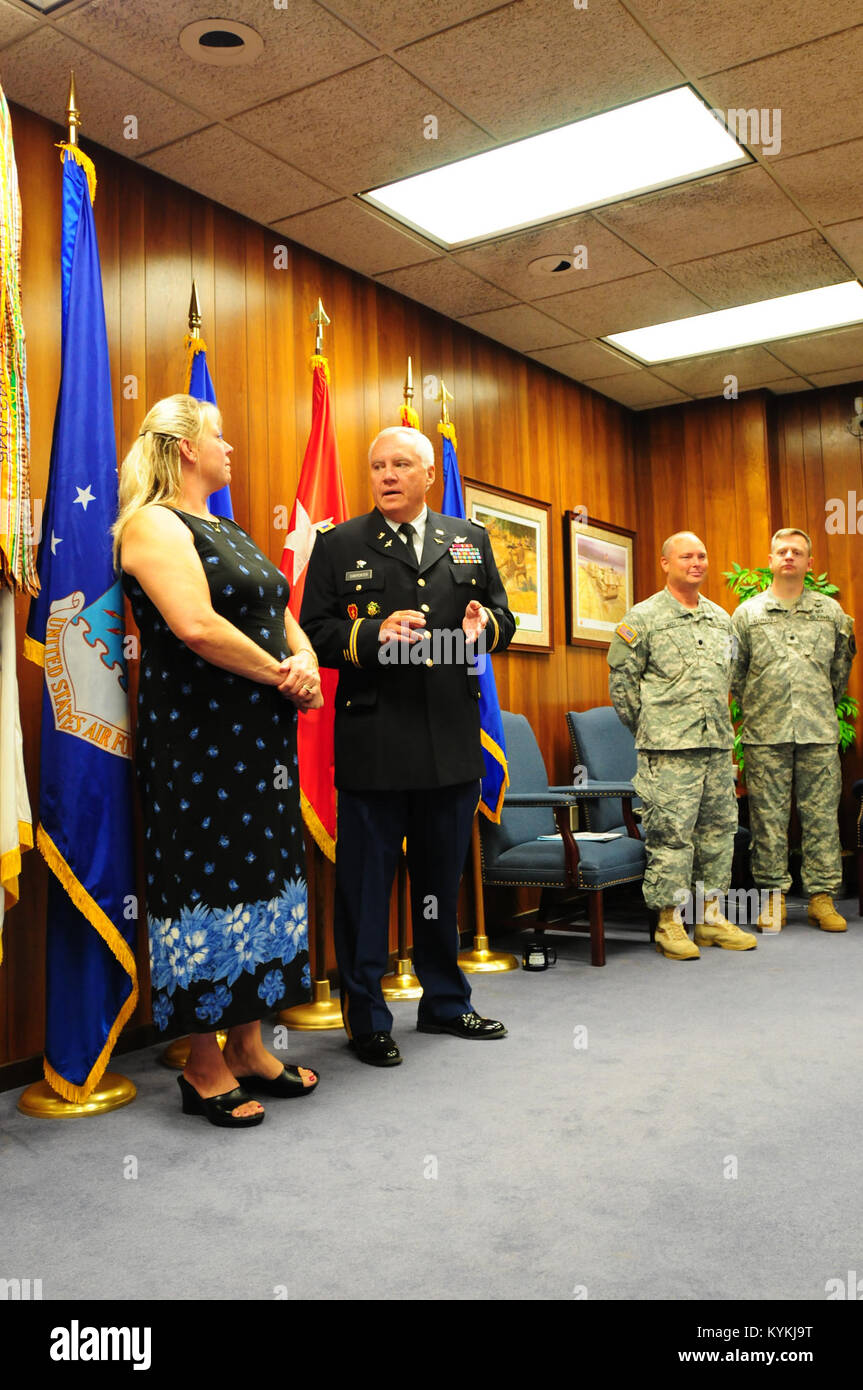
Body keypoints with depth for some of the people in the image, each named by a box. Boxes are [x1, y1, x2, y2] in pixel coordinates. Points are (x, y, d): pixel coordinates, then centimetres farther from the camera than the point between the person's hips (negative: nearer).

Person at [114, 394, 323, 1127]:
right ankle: (205, 1070, 12)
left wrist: (306, 667, -5)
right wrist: (280, 675, -12)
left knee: (261, 878, 11)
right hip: (196, 735, -9)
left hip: (262, 736, 9)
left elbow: (281, 613, 17)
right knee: (208, 880, -2)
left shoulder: (230, 532, 20)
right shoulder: (153, 523, -8)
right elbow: (196, 626, -22)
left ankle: (249, 1048, 23)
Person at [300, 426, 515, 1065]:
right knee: (364, 886, 4)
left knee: (443, 880, 15)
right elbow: (314, 633, -3)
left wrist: (486, 623, -9)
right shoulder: (339, 545, 3)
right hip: (373, 743, -3)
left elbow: (504, 620, 14)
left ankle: (445, 1002, 32)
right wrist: (376, 633, -19)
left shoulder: (471, 540, 13)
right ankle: (366, 1017, 19)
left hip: (454, 742, 3)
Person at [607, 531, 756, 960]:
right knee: (670, 833, -6)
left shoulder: (721, 618, 16)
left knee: (718, 829, 10)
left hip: (718, 744, 7)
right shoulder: (643, 617, -2)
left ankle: (712, 917, 20)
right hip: (669, 749, -6)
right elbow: (622, 680, -2)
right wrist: (649, 727, 1)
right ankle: (670, 923, 4)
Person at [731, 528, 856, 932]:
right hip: (765, 734, -1)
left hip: (819, 732, 1)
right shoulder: (747, 613, 8)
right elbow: (734, 673, 11)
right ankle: (773, 895, 11)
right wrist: (755, 711, 10)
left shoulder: (830, 611, 11)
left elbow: (841, 668, 19)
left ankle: (822, 897, 10)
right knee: (768, 816, 2)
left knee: (821, 815, 2)